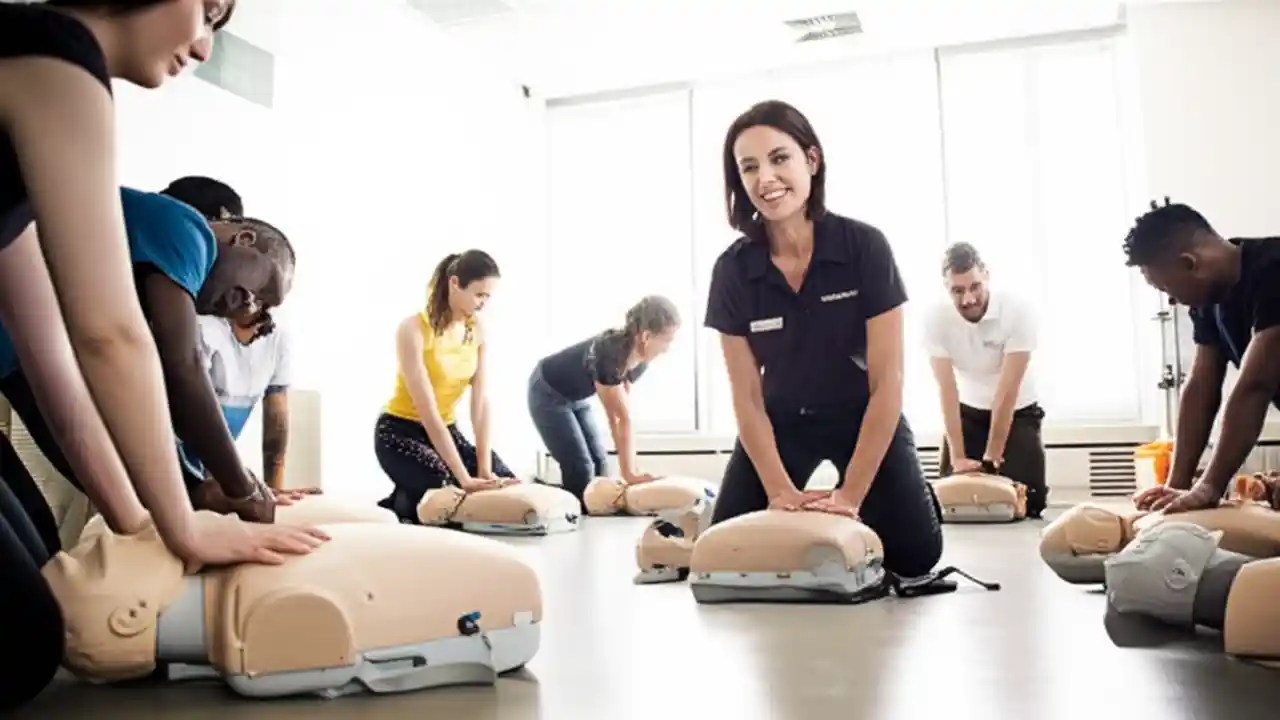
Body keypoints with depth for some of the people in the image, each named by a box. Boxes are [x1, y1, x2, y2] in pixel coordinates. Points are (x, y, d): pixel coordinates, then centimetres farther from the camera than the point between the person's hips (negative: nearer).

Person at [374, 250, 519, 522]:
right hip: (400, 431, -6)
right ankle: (394, 507, 3)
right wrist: (464, 478, -32)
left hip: (446, 429, 7)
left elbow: (481, 401, -10)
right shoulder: (414, 330, -23)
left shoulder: (477, 330, -4)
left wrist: (485, 468, -18)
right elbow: (428, 412, -27)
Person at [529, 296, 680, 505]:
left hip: (575, 398, 7)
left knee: (600, 463, 2)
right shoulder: (608, 353, -37)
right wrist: (629, 473, -30)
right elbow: (623, 418, -34)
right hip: (548, 394, -7)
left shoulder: (640, 362, -13)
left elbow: (616, 415, -14)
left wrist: (630, 469, -18)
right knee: (579, 468, -11)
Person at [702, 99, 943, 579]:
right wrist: (779, 489, -17)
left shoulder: (865, 247, -21)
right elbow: (746, 396, -10)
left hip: (865, 418, -1)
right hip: (782, 422, 2)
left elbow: (887, 380, -19)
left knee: (914, 556, -14)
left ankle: (857, 520, 20)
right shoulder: (732, 269, -15)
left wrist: (851, 493, -21)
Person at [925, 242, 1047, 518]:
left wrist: (992, 456, -25)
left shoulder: (1017, 310, -28)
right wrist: (958, 457, -25)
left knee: (1029, 501, -12)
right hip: (968, 412, 2)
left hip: (1018, 412, -1)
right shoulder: (936, 318, -22)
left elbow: (1008, 390, -27)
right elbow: (947, 390, -22)